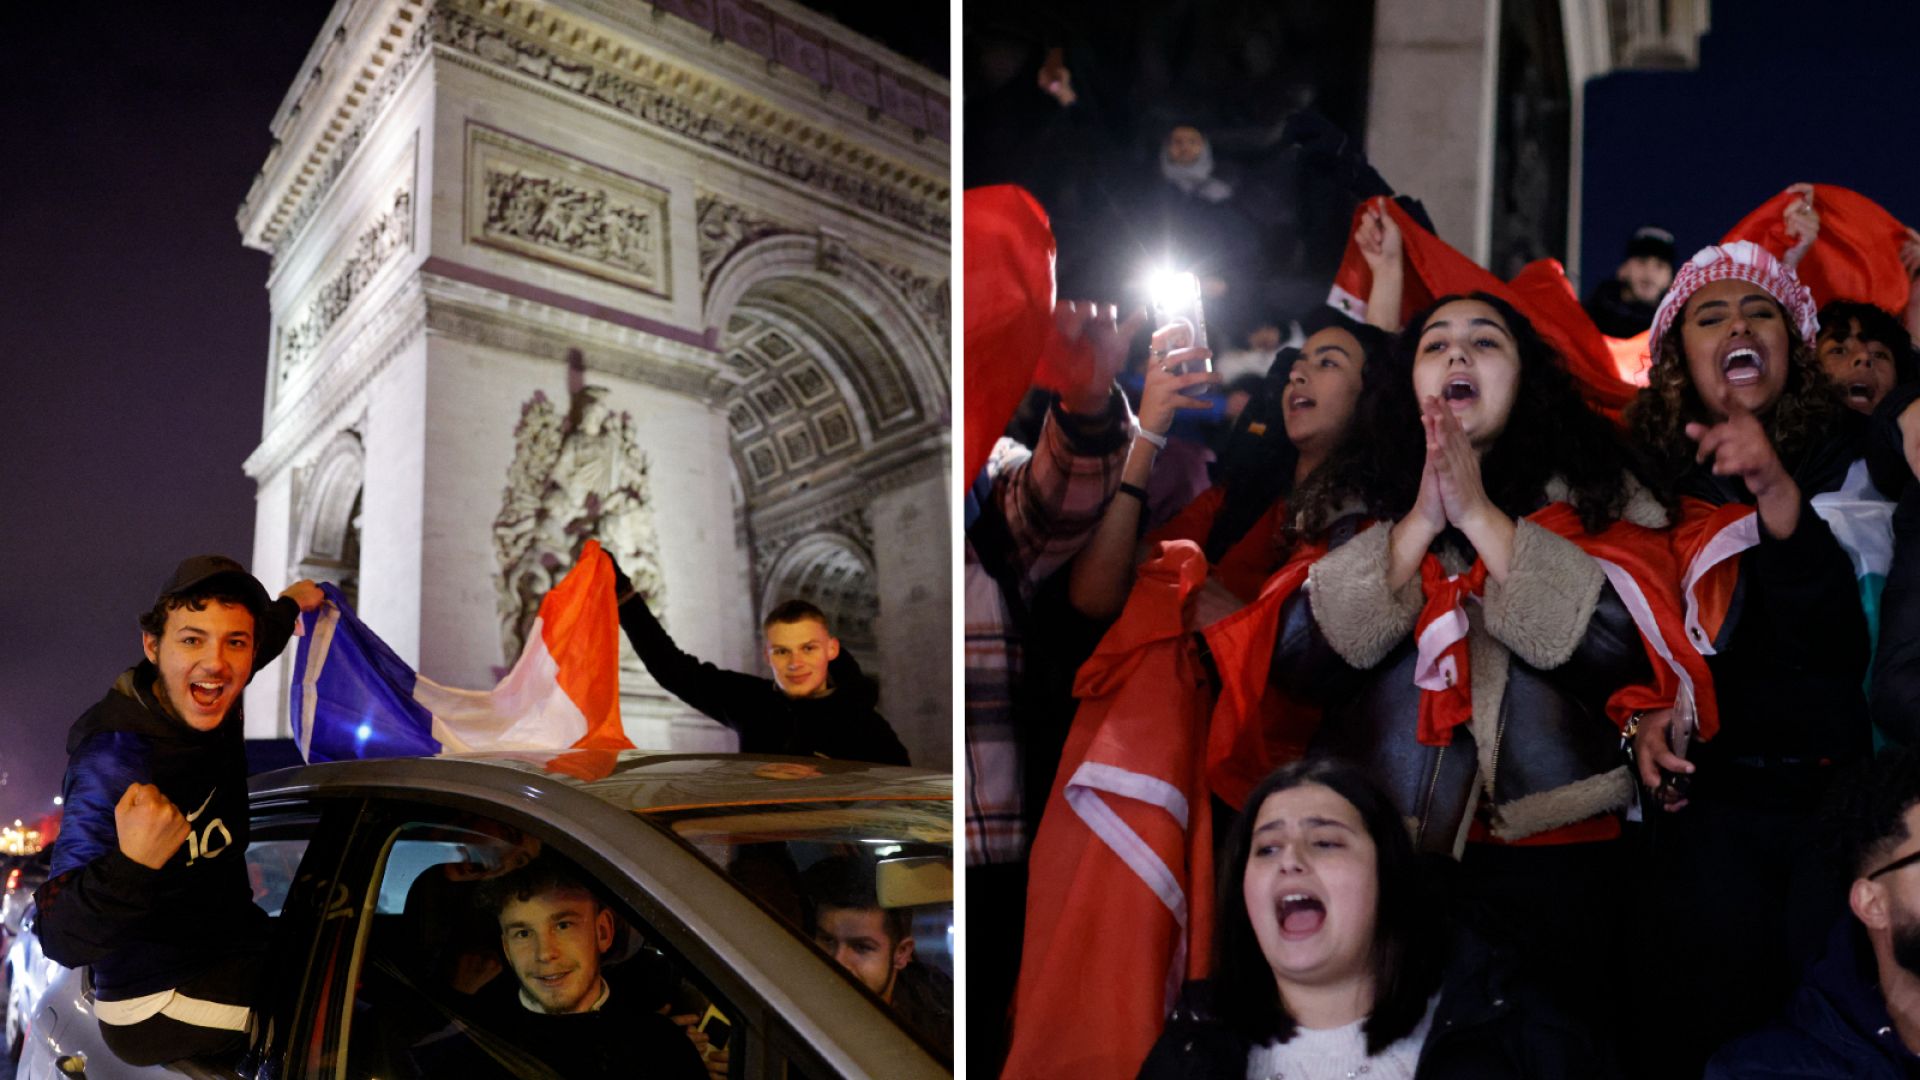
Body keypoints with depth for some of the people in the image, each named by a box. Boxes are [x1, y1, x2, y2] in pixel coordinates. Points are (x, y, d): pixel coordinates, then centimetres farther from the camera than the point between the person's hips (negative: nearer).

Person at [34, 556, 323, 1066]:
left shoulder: (200, 706, -4)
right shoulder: (115, 761, -28)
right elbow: (61, 941, -32)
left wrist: (289, 605, 38)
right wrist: (133, 865, -49)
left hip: (224, 956, 9)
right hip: (158, 1006, -9)